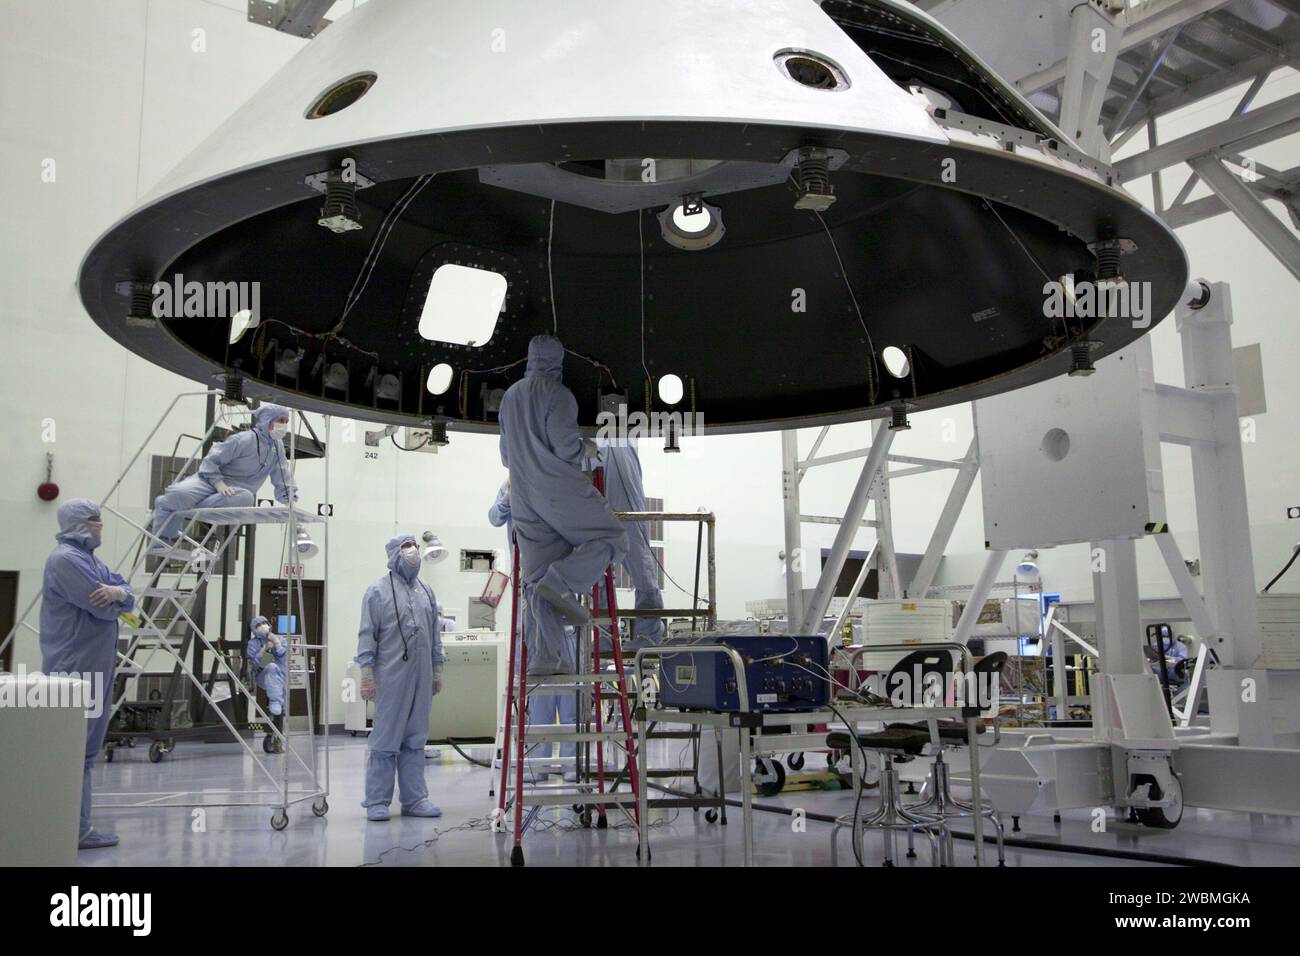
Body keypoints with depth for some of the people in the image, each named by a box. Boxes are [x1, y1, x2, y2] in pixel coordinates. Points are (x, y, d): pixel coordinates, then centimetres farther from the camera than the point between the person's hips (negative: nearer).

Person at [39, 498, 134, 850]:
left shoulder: (90, 560, 18)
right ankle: (76, 831, -1)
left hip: (94, 669, 10)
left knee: (83, 748, 15)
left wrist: (119, 591, -13)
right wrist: (116, 597, 1)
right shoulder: (65, 559, -15)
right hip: (76, 670, -10)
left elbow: (128, 599, 10)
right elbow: (104, 609, -21)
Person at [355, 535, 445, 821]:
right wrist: (366, 673, -11)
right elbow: (367, 635, -5)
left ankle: (414, 799, 15)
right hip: (391, 676, -5)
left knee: (415, 739, 9)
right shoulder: (378, 591, -1)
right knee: (385, 739, -1)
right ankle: (377, 801, 7)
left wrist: (437, 670, 16)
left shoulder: (426, 591, 15)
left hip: (421, 677, 5)